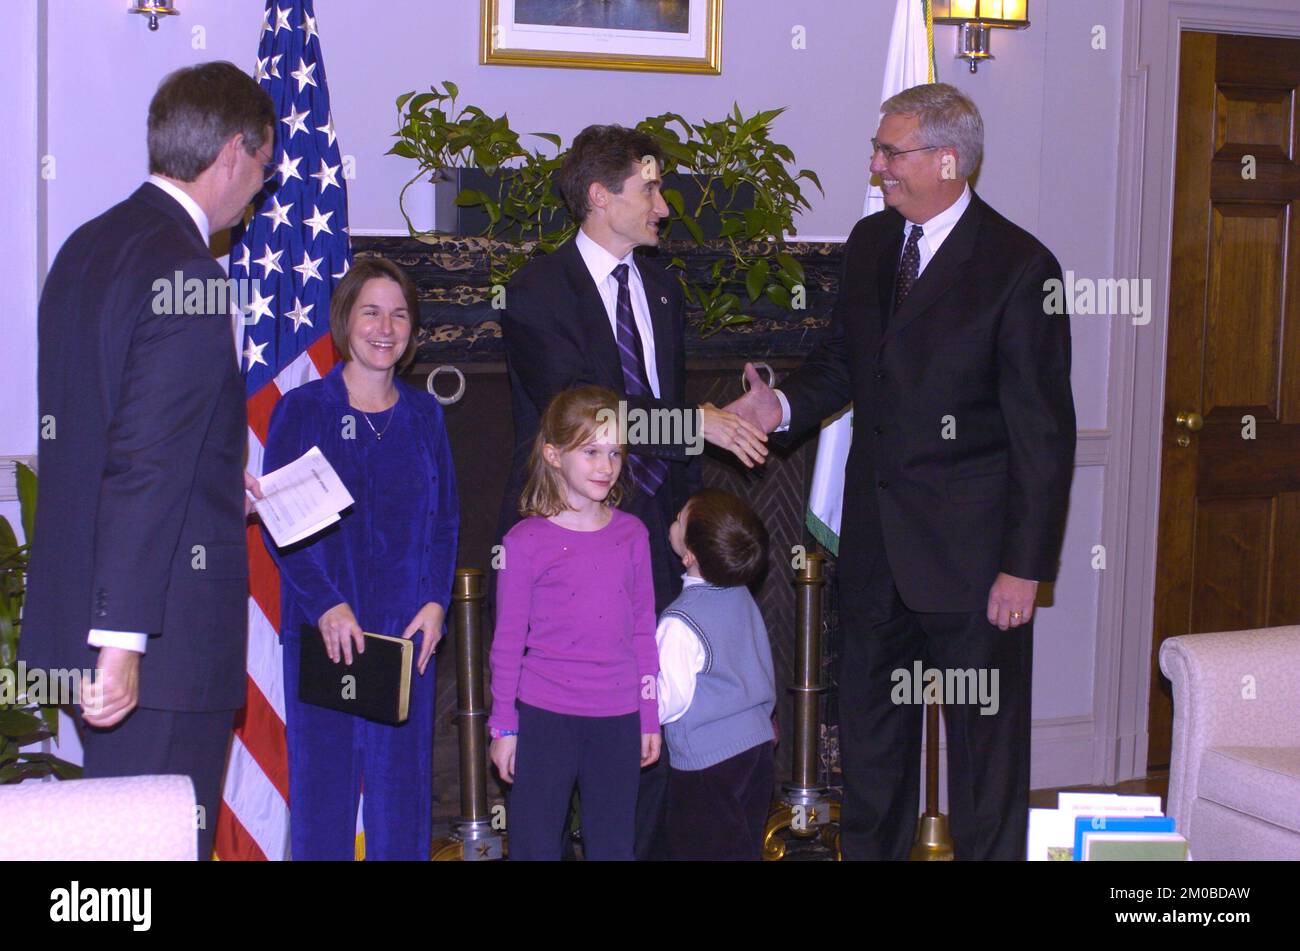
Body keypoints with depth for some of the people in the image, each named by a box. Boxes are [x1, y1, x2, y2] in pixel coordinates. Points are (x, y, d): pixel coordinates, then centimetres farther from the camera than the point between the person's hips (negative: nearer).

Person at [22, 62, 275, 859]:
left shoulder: (86, 248, 12)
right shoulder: (184, 272, -17)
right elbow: (147, 466, -23)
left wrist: (221, 487, 26)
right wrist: (123, 641, -25)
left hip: (78, 605, 10)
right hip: (165, 628, -10)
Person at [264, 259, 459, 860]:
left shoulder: (423, 415, 10)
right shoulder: (301, 410, 0)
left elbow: (445, 517, 11)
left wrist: (436, 601, -4)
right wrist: (326, 606, -16)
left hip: (409, 630, 3)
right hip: (324, 630, -3)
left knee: (403, 784, 6)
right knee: (323, 782, 1)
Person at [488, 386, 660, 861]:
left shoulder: (631, 534, 4)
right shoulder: (526, 541, -6)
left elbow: (643, 631, 10)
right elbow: (507, 640, -1)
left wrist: (649, 717, 10)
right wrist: (504, 726, 0)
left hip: (618, 719, 3)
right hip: (544, 717, -3)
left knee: (613, 845, 12)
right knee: (535, 843, 6)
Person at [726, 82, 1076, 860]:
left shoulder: (1019, 267, -15)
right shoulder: (871, 242, 6)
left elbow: (1044, 433, -14)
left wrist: (1026, 566, -16)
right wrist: (784, 404, -5)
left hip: (970, 550, -6)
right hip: (877, 538, 7)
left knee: (985, 736, 7)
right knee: (870, 725, 18)